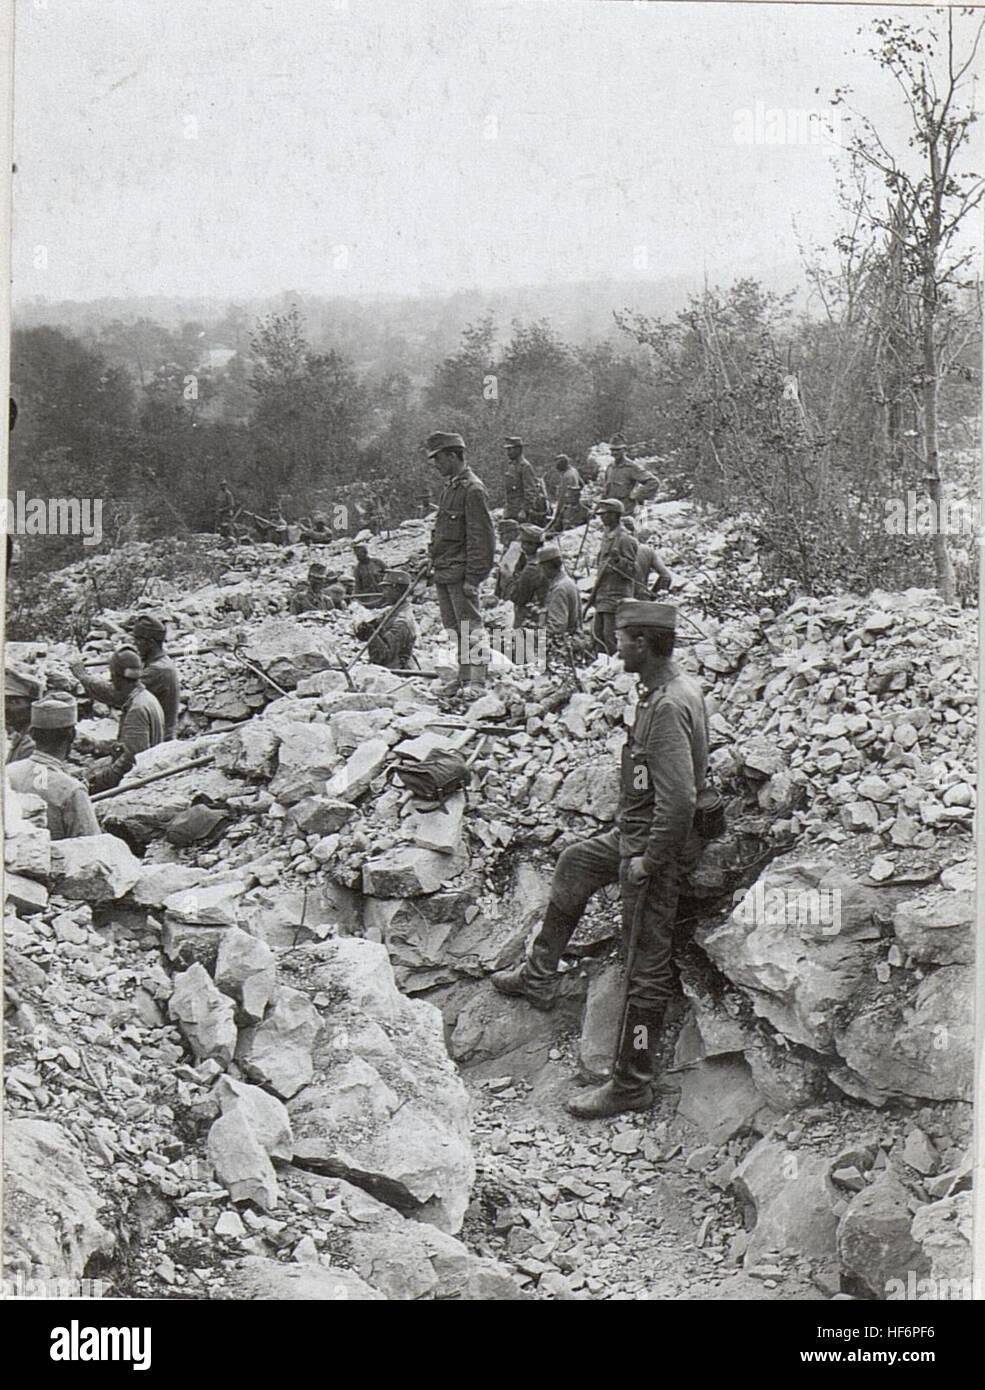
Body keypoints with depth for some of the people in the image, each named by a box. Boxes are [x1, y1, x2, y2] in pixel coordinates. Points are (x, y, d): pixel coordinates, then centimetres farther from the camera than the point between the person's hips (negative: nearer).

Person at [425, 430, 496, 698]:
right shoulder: (450, 487, 16)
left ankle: (477, 681, -2)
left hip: (461, 573, -9)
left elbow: (481, 537, -17)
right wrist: (434, 552, 19)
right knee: (454, 629, 12)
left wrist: (472, 578, -19)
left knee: (470, 628, -6)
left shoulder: (473, 490, -13)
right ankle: (464, 676, 18)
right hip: (443, 572, 9)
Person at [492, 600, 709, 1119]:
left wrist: (648, 861, -23)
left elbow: (680, 798, -33)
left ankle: (632, 1084, 7)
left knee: (646, 967, -2)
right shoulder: (672, 688, 4)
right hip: (631, 834, 11)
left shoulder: (669, 707, -28)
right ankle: (538, 978, 48)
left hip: (655, 847, -11)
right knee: (574, 865, 31)